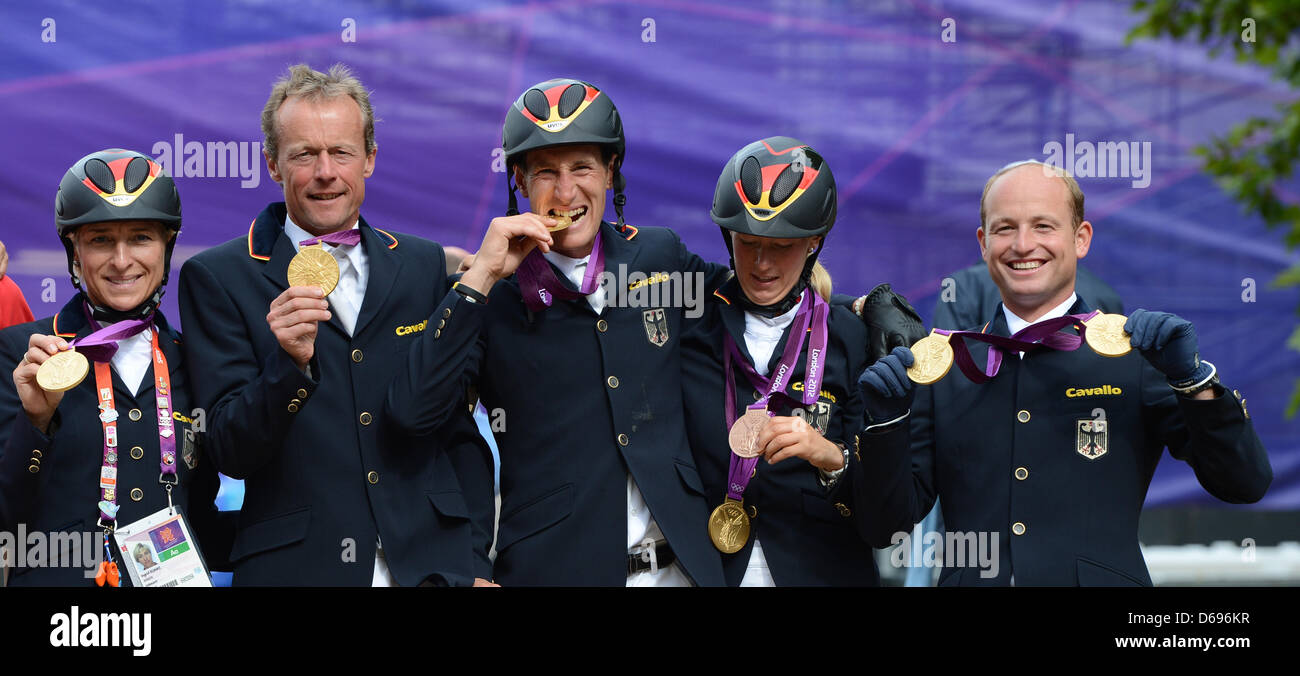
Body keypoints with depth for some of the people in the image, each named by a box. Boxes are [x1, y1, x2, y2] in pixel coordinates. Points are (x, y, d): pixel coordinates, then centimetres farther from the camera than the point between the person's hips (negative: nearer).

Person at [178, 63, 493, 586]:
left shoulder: (424, 266, 8)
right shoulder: (216, 278, -2)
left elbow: (459, 430, 12)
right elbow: (232, 454, -7)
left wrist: (477, 561, 3)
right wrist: (289, 363, -23)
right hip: (296, 566, -2)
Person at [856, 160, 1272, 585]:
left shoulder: (1138, 355, 4)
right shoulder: (943, 369, 10)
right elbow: (890, 522, 10)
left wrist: (1192, 378, -11)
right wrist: (886, 422, -3)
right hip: (971, 581, 1)